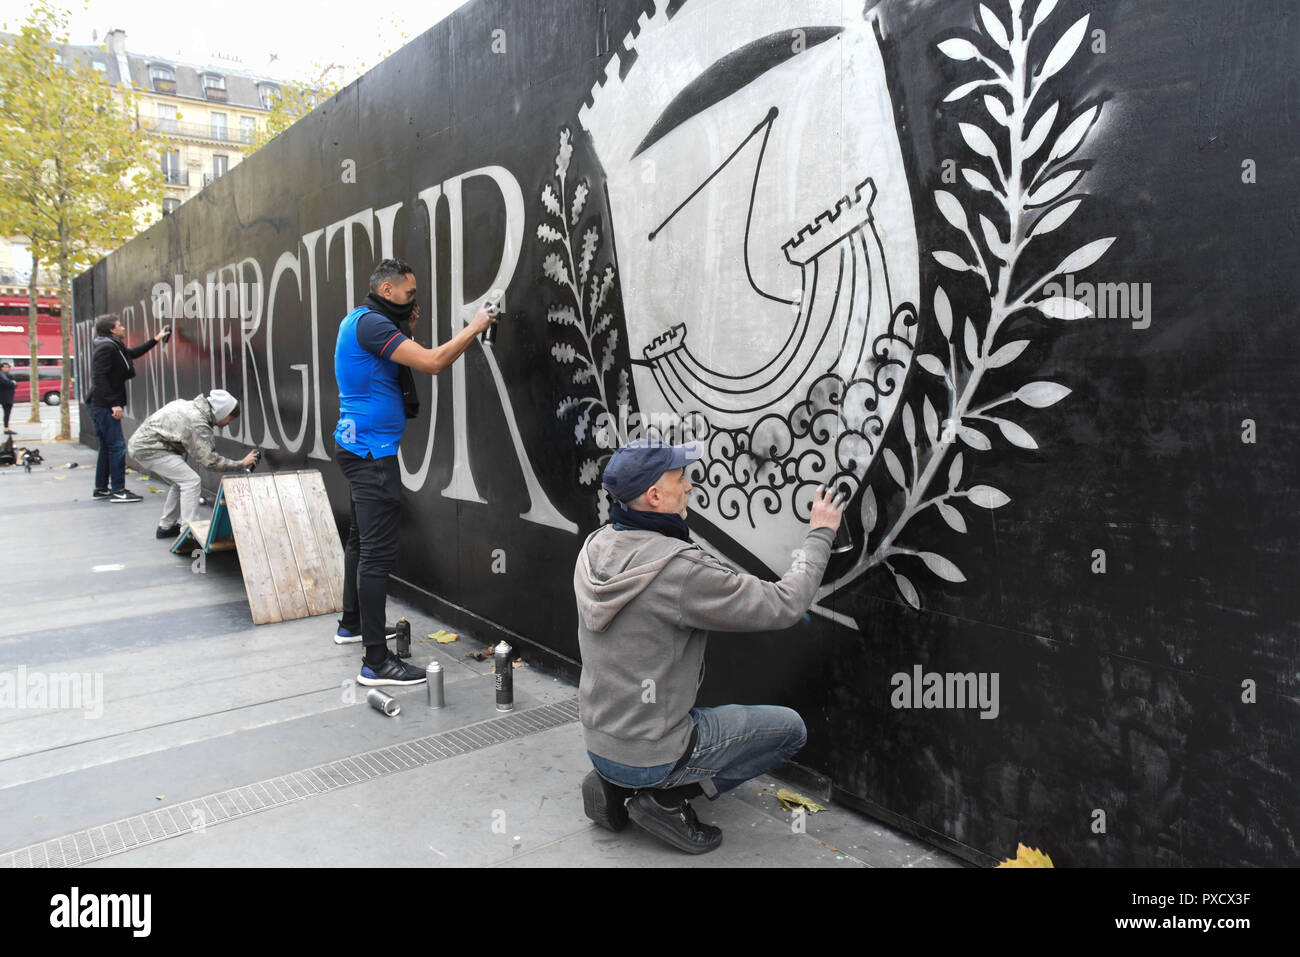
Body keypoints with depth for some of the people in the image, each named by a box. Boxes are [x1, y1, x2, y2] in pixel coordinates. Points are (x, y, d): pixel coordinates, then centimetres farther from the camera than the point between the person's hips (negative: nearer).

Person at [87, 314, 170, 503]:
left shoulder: (114, 347, 16)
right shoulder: (106, 348, -14)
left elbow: (133, 353, 37)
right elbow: (100, 377, -22)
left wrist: (155, 340, 38)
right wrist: (113, 404, -25)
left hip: (102, 406, 11)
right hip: (104, 406, -11)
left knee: (107, 447, 15)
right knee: (117, 446, -9)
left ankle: (101, 488, 22)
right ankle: (118, 490, -7)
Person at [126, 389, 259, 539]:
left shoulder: (192, 405, 5)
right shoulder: (198, 424, -24)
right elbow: (209, 461, -23)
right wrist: (241, 463, -19)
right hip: (147, 448, -10)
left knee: (181, 482, 17)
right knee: (190, 480, -13)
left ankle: (166, 527, 24)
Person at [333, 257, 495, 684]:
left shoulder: (361, 321, 15)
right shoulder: (370, 323, -16)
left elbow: (390, 371, 21)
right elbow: (431, 363, -25)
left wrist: (406, 331, 10)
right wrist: (473, 328, -13)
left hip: (360, 446, 11)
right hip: (372, 449, -11)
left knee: (361, 539, 21)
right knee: (378, 549, -12)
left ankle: (352, 624, 36)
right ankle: (376, 661, -10)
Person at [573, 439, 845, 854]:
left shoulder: (595, 547, -4)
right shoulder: (678, 567, -28)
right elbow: (785, 605, -20)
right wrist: (819, 534, -6)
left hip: (598, 743, 8)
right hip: (649, 755, -8)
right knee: (789, 727, 7)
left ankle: (616, 786, 15)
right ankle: (665, 797, 2)